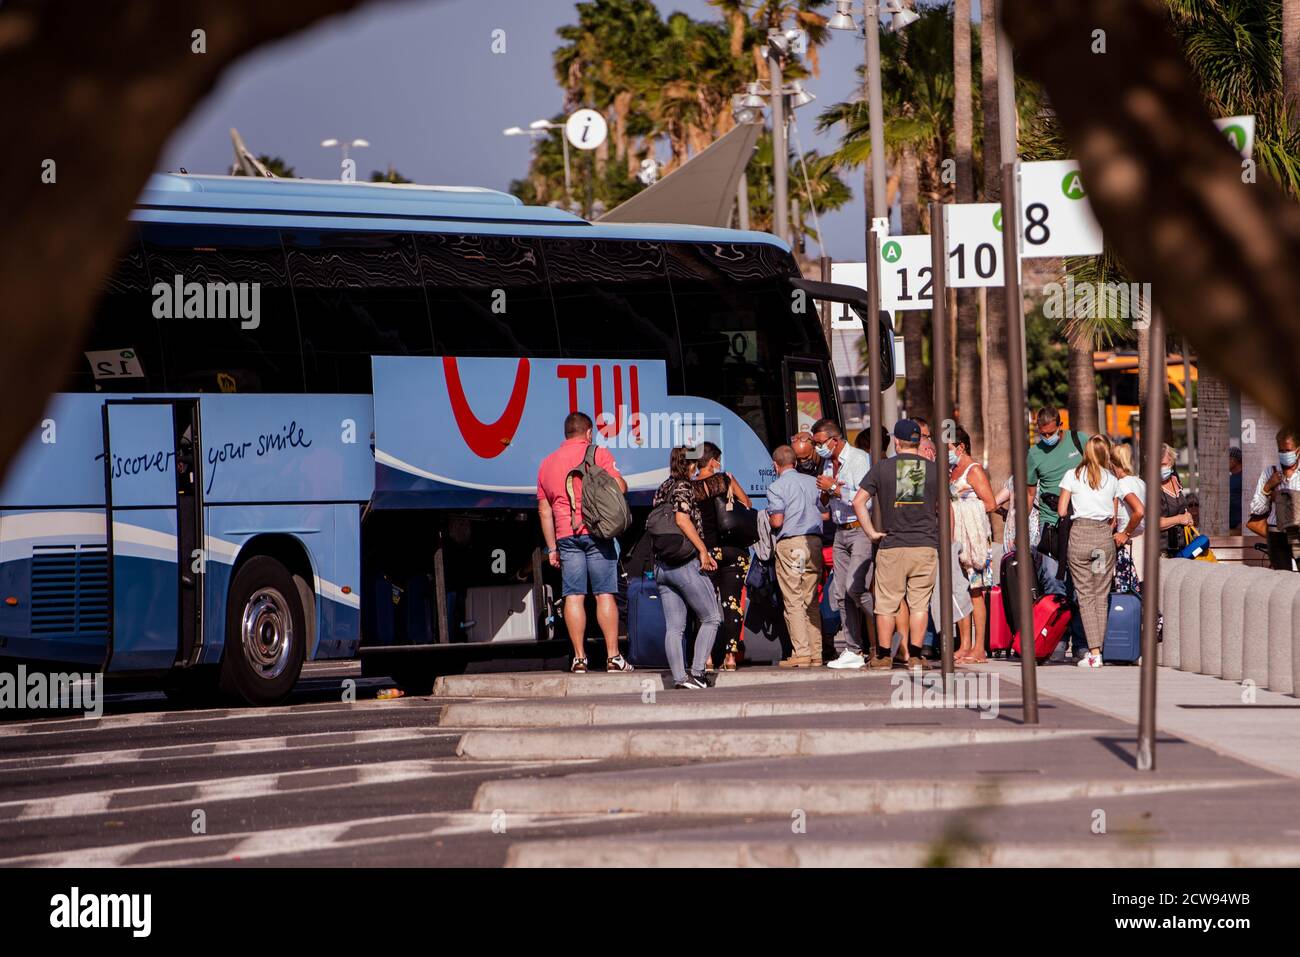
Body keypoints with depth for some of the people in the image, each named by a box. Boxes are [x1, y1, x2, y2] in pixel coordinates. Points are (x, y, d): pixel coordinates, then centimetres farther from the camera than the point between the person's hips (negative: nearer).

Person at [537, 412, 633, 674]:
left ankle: (579, 658, -4)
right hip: (597, 533, -3)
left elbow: (544, 510, 16)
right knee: (605, 594, -2)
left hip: (566, 535, 3)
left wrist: (552, 547, 18)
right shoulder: (598, 453, 2)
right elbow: (620, 487, -7)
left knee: (573, 597, 1)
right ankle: (613, 656, -5)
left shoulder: (547, 463, 16)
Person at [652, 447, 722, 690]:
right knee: (711, 617, 1)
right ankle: (697, 670, -8)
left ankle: (679, 677, -3)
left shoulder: (661, 490, 16)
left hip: (661, 566, 8)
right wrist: (703, 550, -17)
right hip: (686, 563, -8)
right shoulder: (683, 488, -7)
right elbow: (682, 519, -22)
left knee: (674, 626, 3)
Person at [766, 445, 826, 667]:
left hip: (789, 543, -5)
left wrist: (769, 519, 11)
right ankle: (816, 653, 8)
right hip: (814, 541, 5)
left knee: (793, 601, -4)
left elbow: (776, 521, -12)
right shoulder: (813, 482, 12)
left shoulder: (776, 487, -5)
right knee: (811, 601, 11)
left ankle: (801, 652, -9)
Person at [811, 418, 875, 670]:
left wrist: (834, 488, -13)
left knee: (855, 586, -20)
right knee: (841, 593, 3)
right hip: (840, 533, 8)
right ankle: (853, 651, 5)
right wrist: (825, 494, 0)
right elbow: (824, 506, 22)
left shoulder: (859, 459, -10)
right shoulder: (827, 464, 16)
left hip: (861, 530, -8)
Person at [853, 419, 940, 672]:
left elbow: (858, 501, -6)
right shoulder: (933, 469, 2)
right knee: (919, 603, 4)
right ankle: (916, 656, 1)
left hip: (891, 546, -1)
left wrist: (871, 532, 1)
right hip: (926, 545, 1)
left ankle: (883, 656, 10)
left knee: (886, 603, 7)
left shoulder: (882, 468, -1)